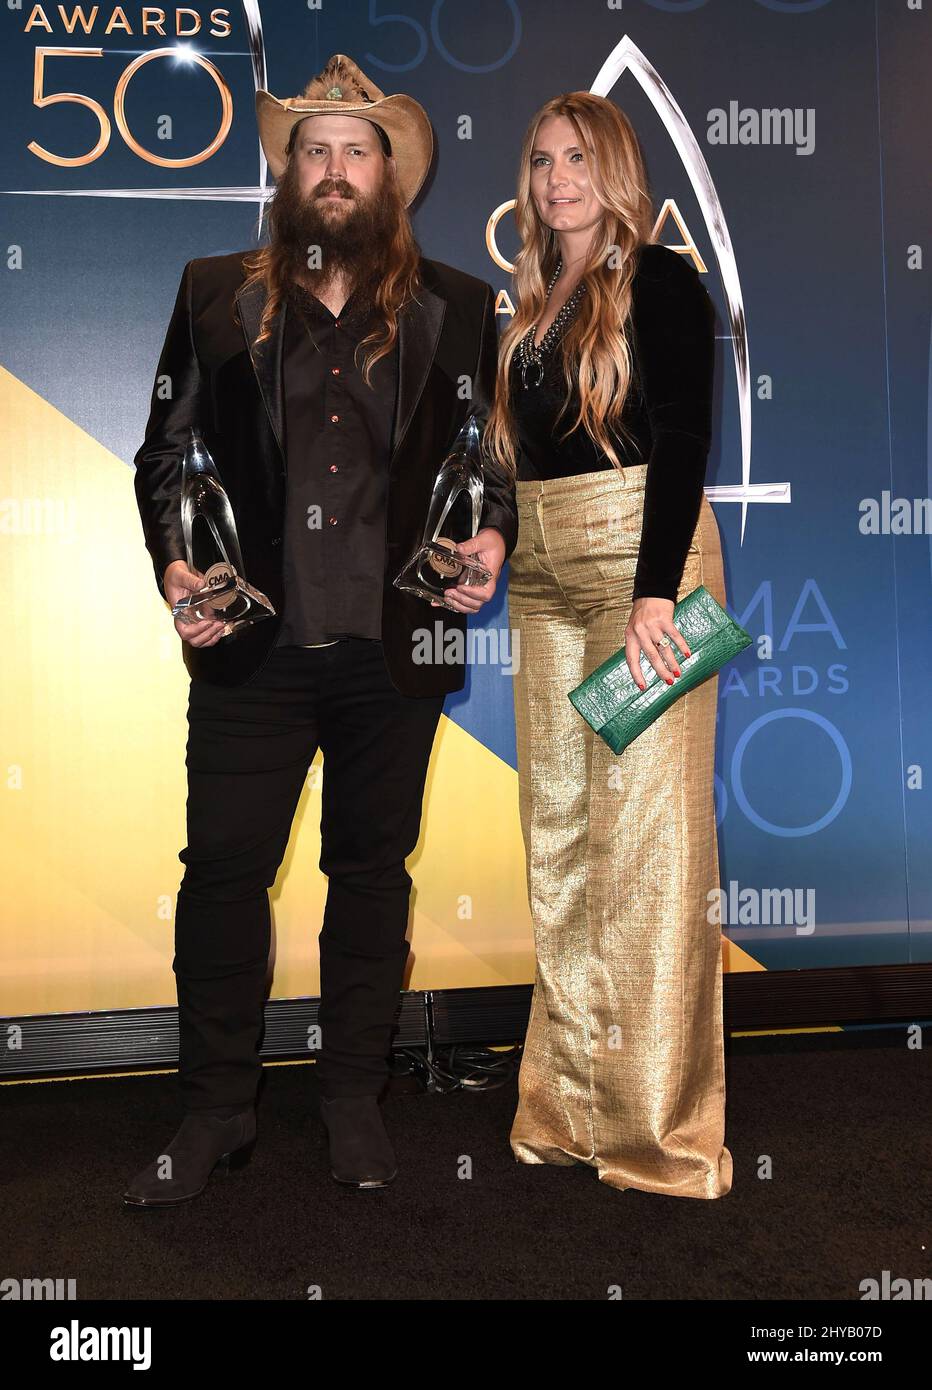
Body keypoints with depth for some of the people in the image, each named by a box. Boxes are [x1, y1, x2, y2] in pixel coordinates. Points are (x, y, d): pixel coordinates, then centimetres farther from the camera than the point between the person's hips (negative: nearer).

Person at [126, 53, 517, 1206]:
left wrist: (494, 535, -8)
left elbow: (501, 453, 11)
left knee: (372, 869, 11)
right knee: (223, 868, 2)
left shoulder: (456, 308, 8)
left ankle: (353, 1099, 27)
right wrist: (173, 566, -6)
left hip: (394, 647, 1)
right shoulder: (216, 294, 8)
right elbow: (163, 452, 9)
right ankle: (215, 1110, 20)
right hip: (252, 642, 0)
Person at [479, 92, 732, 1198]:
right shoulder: (536, 304, 19)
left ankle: (658, 1128, 4)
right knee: (557, 833, 7)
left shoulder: (661, 280, 0)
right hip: (547, 572, 7)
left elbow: (683, 440, -10)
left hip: (642, 558, -7)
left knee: (643, 831, -7)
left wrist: (654, 591, -20)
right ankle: (572, 1106, 18)